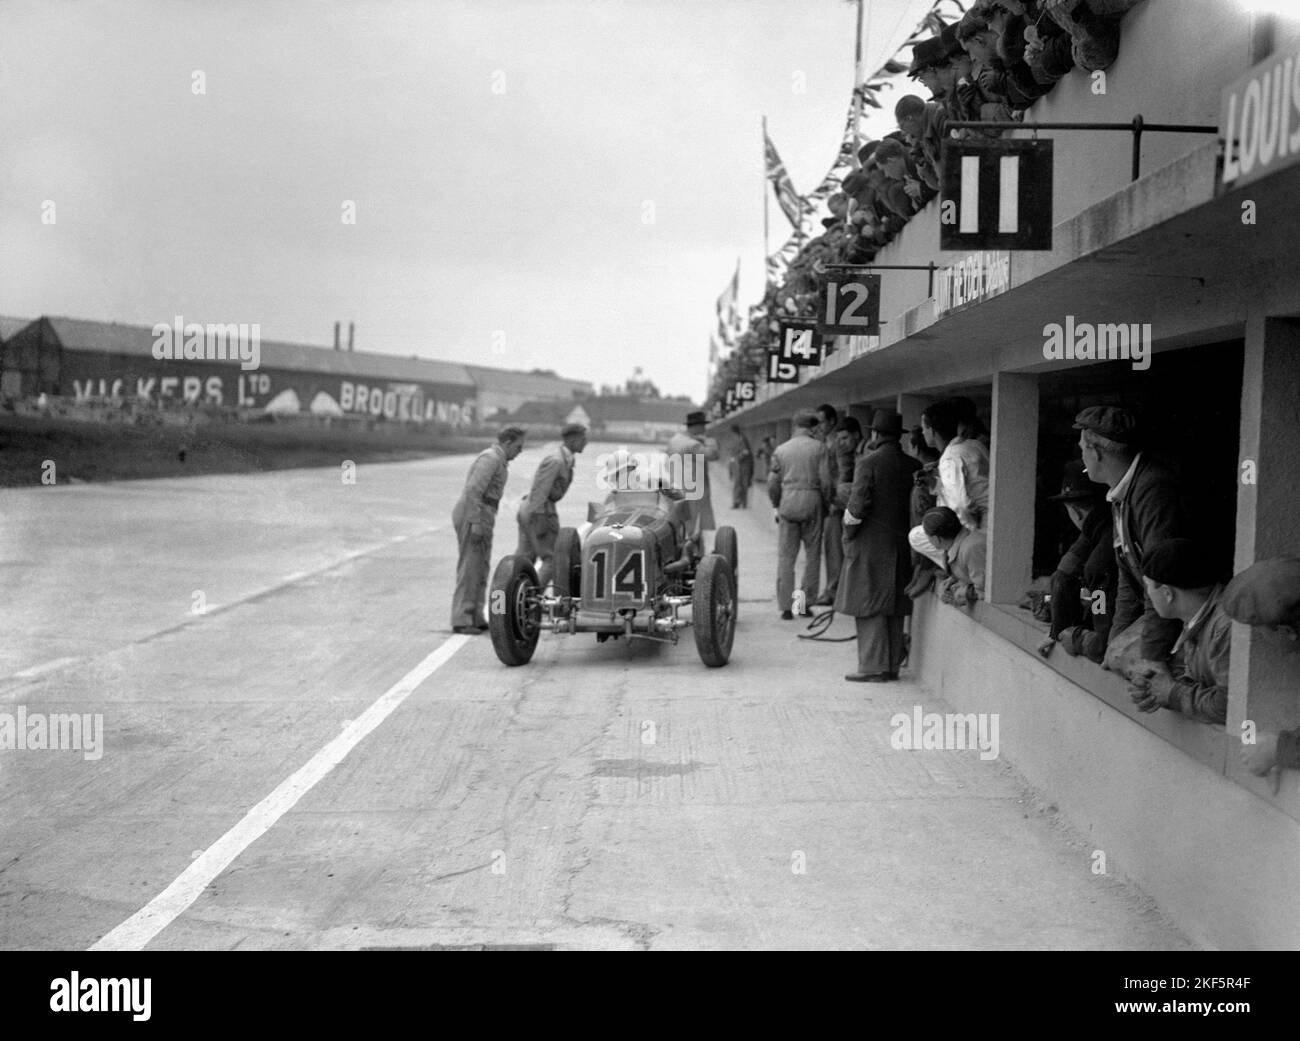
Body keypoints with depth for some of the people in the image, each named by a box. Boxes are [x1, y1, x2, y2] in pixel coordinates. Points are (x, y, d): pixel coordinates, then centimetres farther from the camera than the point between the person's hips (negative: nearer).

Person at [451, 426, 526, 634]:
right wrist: (476, 523, -26)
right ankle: (461, 621, -8)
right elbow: (473, 490, -23)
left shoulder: (497, 459, 19)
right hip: (473, 517, -10)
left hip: (481, 519, 10)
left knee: (481, 569, 10)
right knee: (469, 568, -9)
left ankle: (476, 618, 13)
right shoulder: (491, 458, -14)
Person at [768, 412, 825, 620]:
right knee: (812, 554, 9)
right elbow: (825, 478, -4)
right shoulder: (818, 447, 0)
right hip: (812, 500, -2)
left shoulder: (780, 450, 7)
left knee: (786, 557, 5)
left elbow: (772, 484, 7)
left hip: (788, 503, 2)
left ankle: (786, 606, 2)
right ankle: (805, 603, 9)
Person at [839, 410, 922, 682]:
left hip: (870, 545, -6)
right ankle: (892, 666, 17)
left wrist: (848, 535, -1)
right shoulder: (913, 465, 5)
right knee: (894, 607, 12)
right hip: (901, 545, 6)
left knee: (869, 608, -2)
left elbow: (858, 504, -15)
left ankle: (873, 667, -3)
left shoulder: (869, 462, -11)